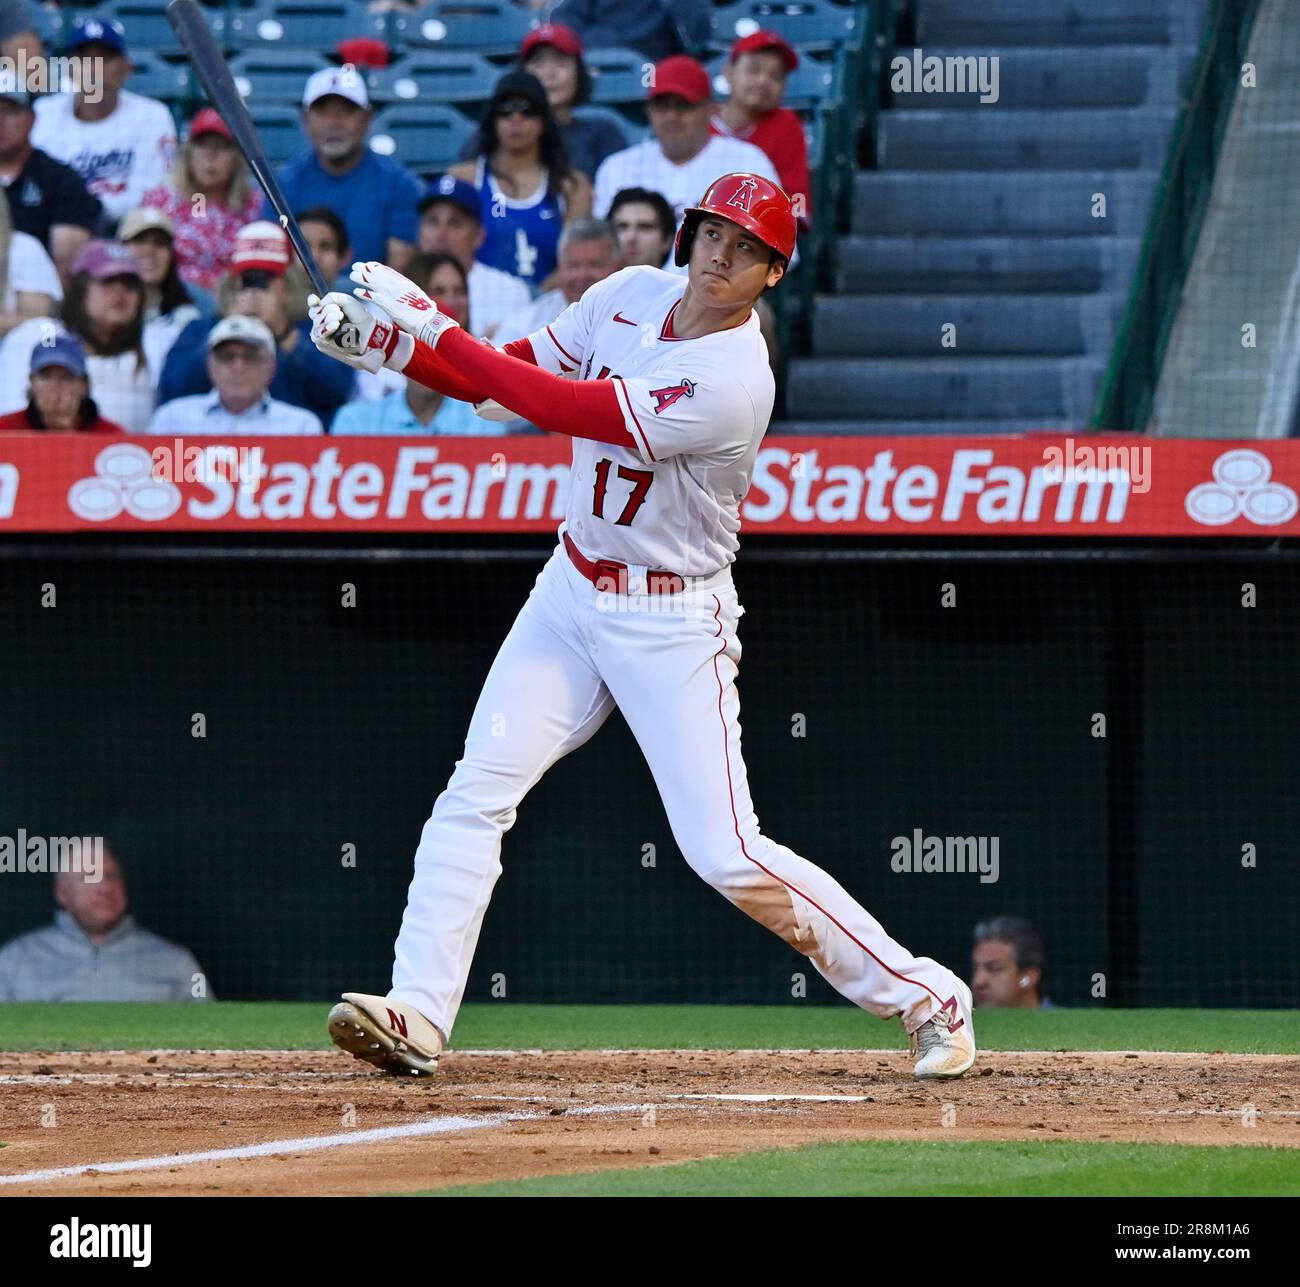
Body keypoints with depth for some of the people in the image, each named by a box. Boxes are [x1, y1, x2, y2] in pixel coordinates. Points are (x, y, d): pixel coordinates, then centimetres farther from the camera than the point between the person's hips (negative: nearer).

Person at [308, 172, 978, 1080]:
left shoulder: (734, 383, -25)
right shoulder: (631, 295, 0)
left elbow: (560, 406, -27)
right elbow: (514, 377, 6)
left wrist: (431, 329, -24)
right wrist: (384, 341, -10)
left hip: (673, 622, -7)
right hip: (572, 590, 7)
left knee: (727, 855, -9)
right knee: (476, 793, -8)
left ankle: (925, 998, 4)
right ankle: (417, 1013, -10)